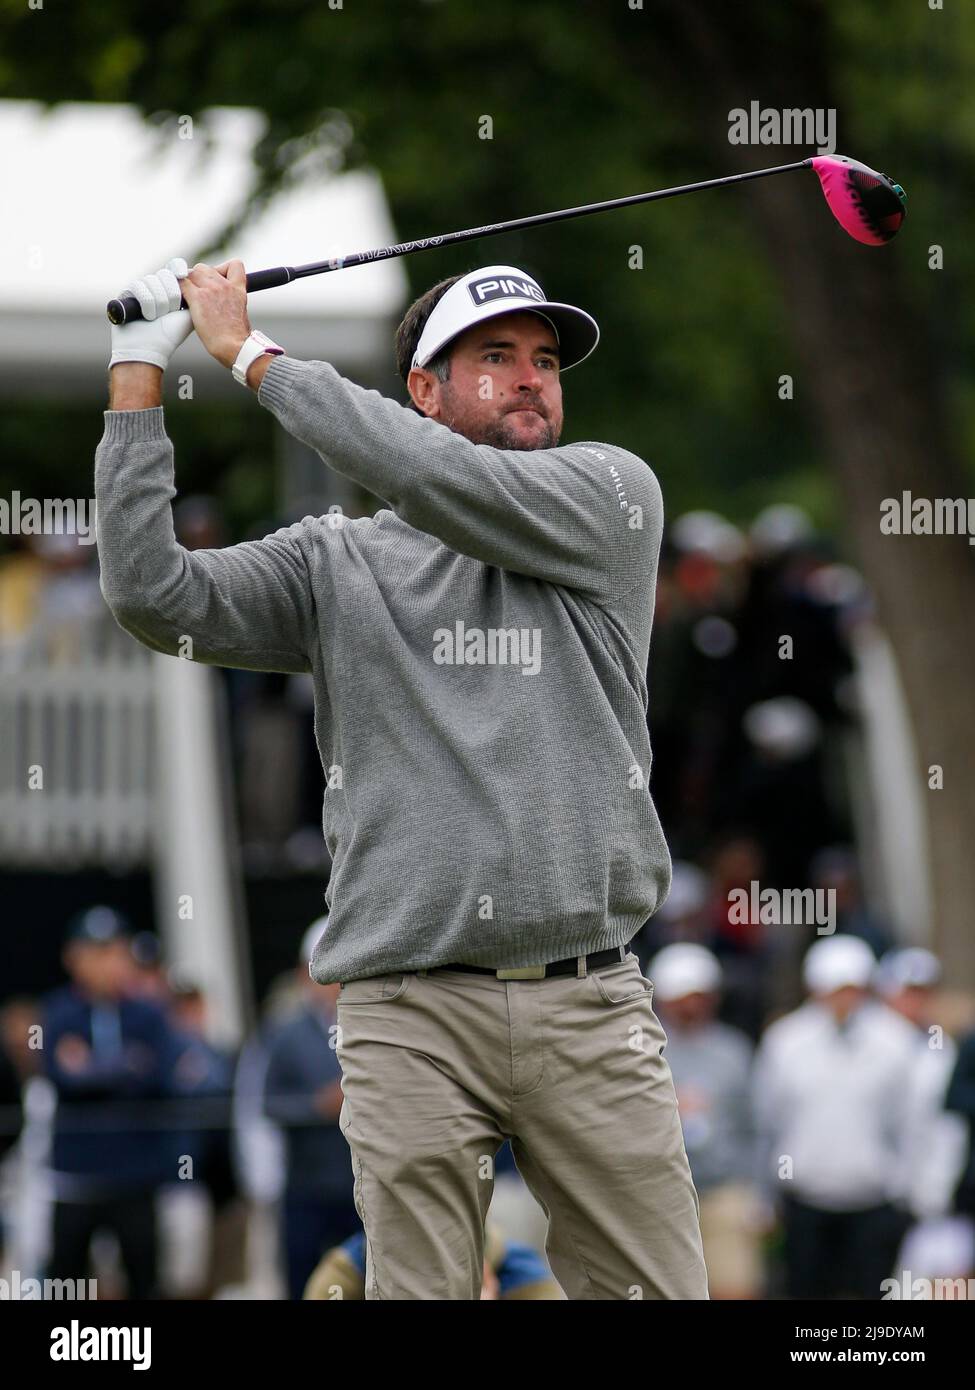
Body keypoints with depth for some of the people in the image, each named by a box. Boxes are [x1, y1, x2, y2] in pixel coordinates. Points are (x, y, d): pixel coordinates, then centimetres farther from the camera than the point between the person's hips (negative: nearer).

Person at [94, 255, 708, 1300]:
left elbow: (444, 482, -9)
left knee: (658, 1291, -1)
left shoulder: (613, 495, 8)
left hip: (591, 1006, 0)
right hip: (412, 1015, 0)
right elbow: (155, 596, 0)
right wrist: (136, 378, 0)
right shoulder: (336, 565, 12)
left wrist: (251, 354, -3)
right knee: (418, 1287, -3)